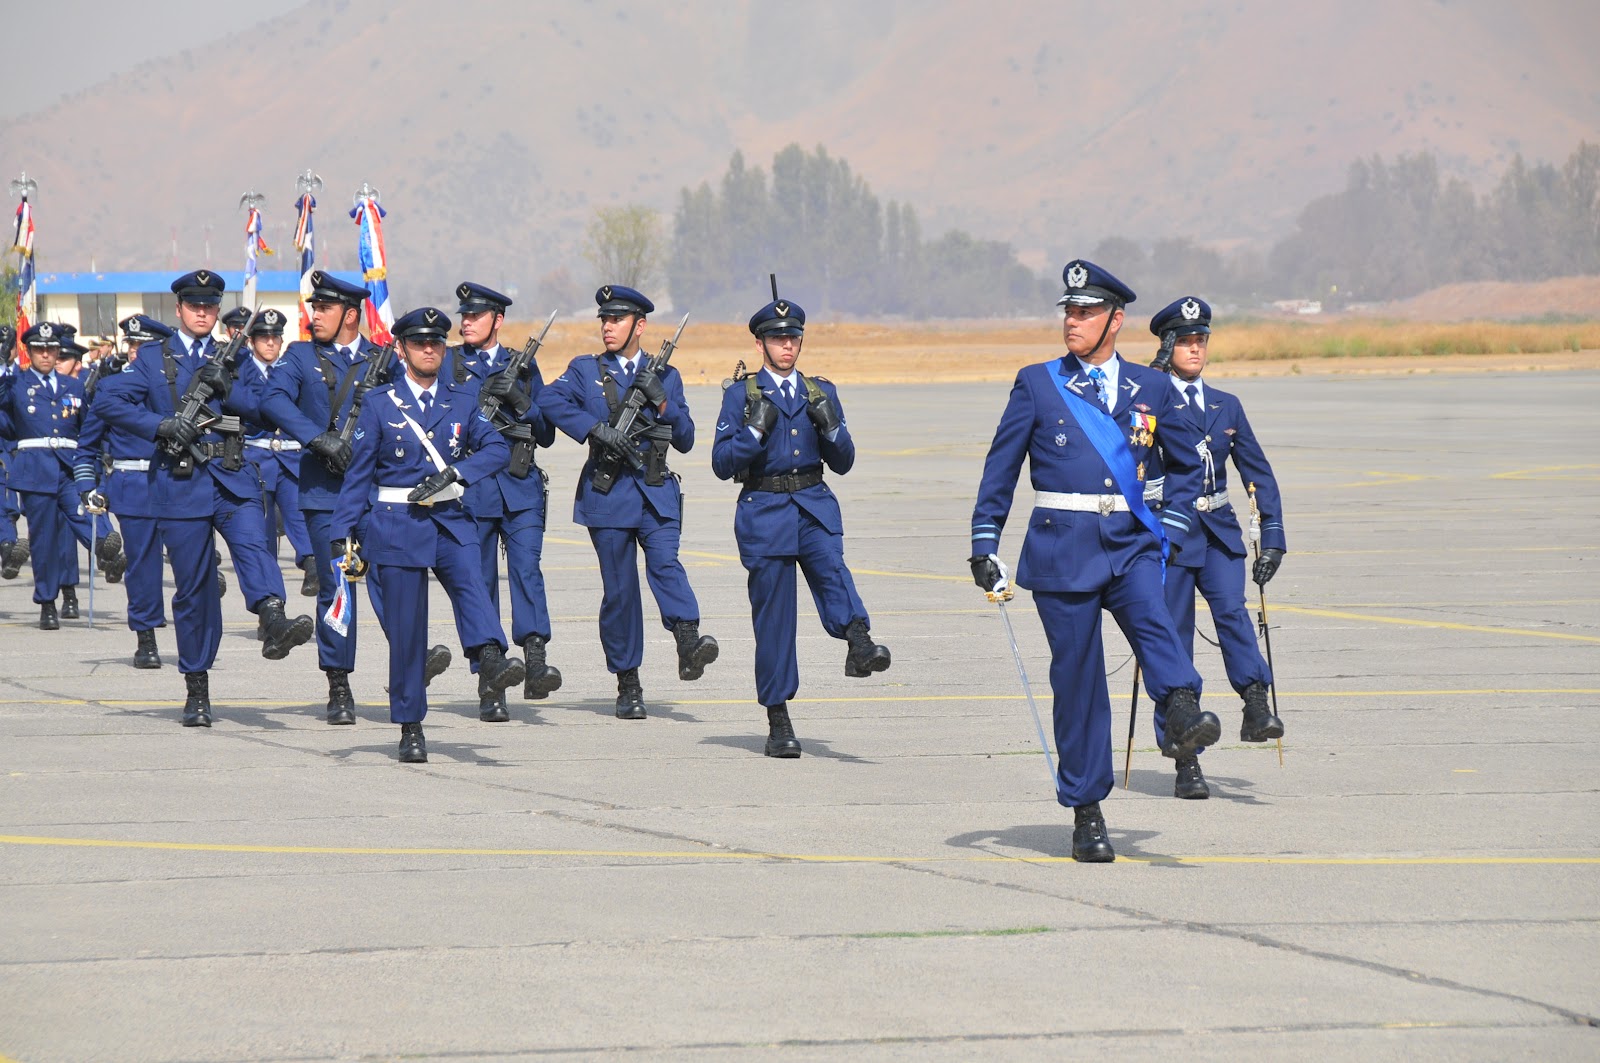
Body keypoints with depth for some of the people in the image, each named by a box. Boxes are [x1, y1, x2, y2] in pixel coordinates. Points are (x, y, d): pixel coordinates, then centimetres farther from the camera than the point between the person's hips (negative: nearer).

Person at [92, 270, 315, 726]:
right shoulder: (153, 359, 10)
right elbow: (107, 401, 0)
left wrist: (228, 388, -10)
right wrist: (161, 425, -12)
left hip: (232, 480, 1)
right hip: (180, 483, -1)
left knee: (252, 543, -28)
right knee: (192, 586, 1)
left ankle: (274, 622, -52)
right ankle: (197, 691, 10)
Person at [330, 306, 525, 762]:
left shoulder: (463, 399, 10)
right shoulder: (379, 404, 5)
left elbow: (497, 448, 1)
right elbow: (358, 472, 4)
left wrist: (454, 473, -15)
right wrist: (344, 532, -4)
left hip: (451, 519, 1)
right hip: (397, 523, -1)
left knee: (471, 581, -29)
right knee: (405, 627, -1)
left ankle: (491, 657, -52)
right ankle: (410, 728, 7)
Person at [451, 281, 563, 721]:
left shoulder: (523, 367, 15)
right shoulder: (447, 364, 8)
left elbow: (547, 433, 12)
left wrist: (520, 400, -5)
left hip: (521, 486, 1)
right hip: (470, 485, -1)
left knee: (526, 567, -17)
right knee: (480, 582, -1)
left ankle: (535, 664, -27)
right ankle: (490, 688, 2)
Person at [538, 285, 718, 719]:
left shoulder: (666, 376, 15)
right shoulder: (585, 370, 10)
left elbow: (685, 440, 10)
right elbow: (549, 399, -9)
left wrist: (662, 402, -6)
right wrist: (596, 428, -20)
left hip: (657, 492, 0)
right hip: (608, 492, 0)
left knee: (665, 562, -24)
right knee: (619, 589, 0)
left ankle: (689, 642, -40)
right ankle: (628, 685, 7)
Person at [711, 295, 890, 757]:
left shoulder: (821, 392, 14)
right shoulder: (741, 395, 5)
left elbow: (843, 463, 12)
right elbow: (722, 464, -2)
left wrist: (831, 427, -7)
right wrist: (755, 430, -15)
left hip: (815, 508, 2)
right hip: (764, 512, -2)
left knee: (832, 568, -30)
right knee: (773, 618, 0)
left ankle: (858, 643, -54)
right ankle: (778, 723, 7)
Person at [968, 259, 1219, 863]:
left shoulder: (1149, 388, 11)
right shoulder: (1037, 384, 6)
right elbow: (1000, 468, 8)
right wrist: (984, 544, 3)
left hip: (1132, 542, 1)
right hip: (1062, 547, -1)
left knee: (1153, 620, -30)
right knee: (1078, 677, 0)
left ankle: (1183, 715, -54)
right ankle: (1086, 814, 7)